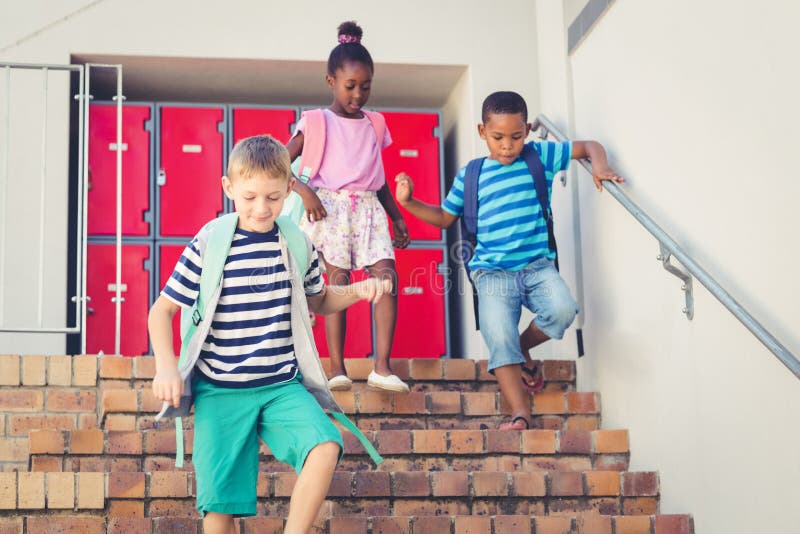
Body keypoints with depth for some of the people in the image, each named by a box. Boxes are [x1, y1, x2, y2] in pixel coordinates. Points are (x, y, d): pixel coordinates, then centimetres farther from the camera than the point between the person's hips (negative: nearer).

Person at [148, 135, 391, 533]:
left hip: (283, 385, 2)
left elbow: (319, 301, 21)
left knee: (326, 447, -24)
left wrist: (357, 290, 1)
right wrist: (166, 367, -13)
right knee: (220, 500, -6)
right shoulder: (207, 247, -6)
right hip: (220, 391, -2)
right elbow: (162, 310, 2)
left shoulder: (297, 245, 3)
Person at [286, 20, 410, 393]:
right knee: (338, 279, -11)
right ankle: (337, 369, -8)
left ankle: (382, 367, -14)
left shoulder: (375, 123, 17)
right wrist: (304, 191, -15)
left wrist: (397, 217, 20)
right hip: (329, 207, -4)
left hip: (368, 208, 4)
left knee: (387, 276, -12)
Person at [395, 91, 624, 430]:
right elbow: (444, 217, 22)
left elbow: (589, 146, 15)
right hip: (492, 272, 0)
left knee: (562, 309, -29)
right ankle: (521, 415, -22)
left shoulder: (540, 157, 8)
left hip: (537, 265, 0)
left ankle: (522, 348, 2)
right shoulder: (470, 176, 11)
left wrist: (599, 166, -7)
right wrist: (408, 202, 9)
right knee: (499, 337, -22)